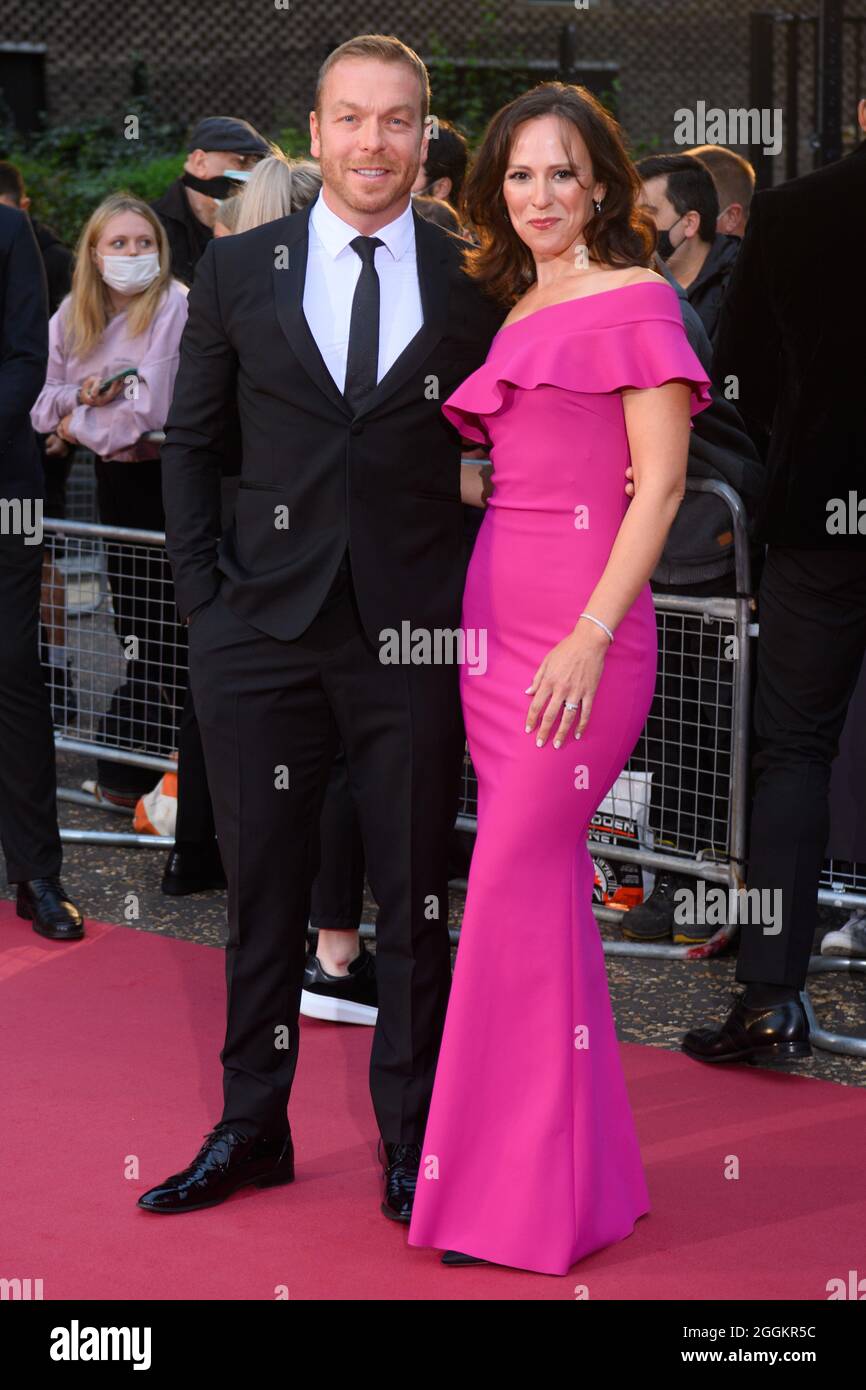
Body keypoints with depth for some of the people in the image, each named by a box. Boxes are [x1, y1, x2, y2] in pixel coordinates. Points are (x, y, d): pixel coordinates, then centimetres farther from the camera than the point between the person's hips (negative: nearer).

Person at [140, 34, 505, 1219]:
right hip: (262, 630, 1)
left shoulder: (473, 281, 2)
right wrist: (201, 588, 2)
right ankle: (251, 1131, 22)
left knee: (415, 896, 6)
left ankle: (411, 1146, 18)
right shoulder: (239, 271, 5)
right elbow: (190, 438, 10)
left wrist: (489, 602, -1)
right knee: (262, 887, 9)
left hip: (415, 632, -1)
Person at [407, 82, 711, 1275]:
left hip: (584, 625, -7)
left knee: (512, 895, -7)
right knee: (549, 889, 10)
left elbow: (662, 484, -11)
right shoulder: (517, 315, 17)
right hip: (497, 615, 7)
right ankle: (581, 1174, 19)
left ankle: (519, 1195, 3)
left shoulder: (636, 301, -5)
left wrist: (591, 638, -18)